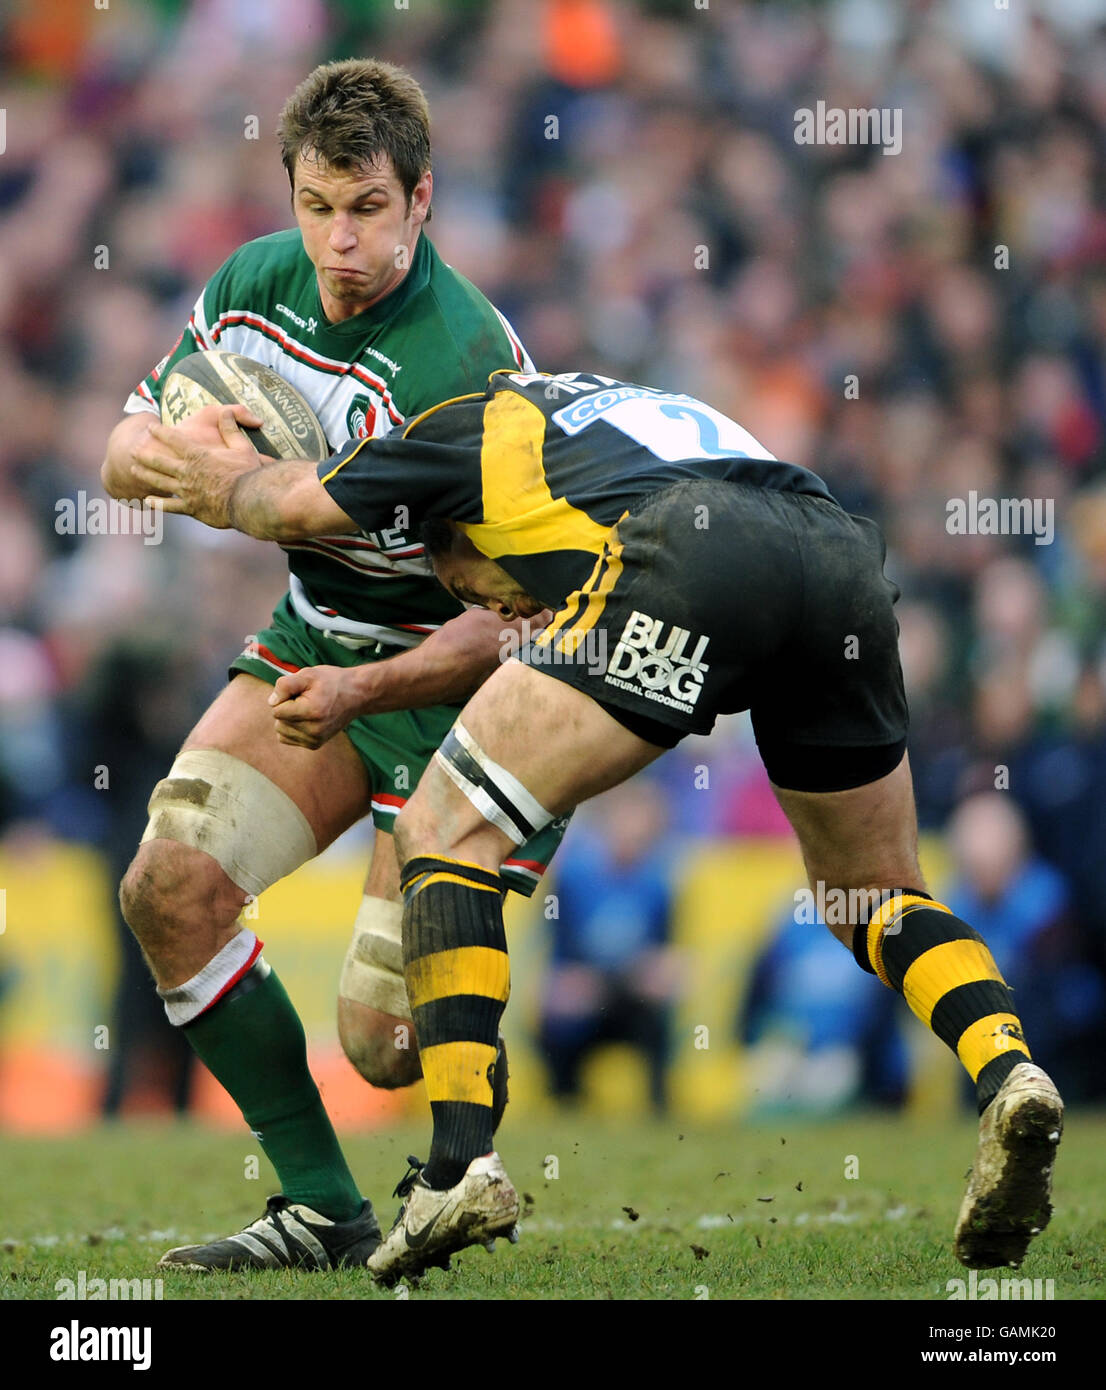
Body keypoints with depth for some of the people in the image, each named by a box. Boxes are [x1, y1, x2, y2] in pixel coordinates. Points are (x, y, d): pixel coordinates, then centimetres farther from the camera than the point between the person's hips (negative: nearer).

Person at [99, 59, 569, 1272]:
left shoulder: (469, 365, -28)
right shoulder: (251, 287, -6)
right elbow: (124, 457, 4)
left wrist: (365, 688, -39)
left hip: (459, 684, -7)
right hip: (315, 639, 7)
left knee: (384, 1030, -15)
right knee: (170, 886, -11)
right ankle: (322, 1209, 0)